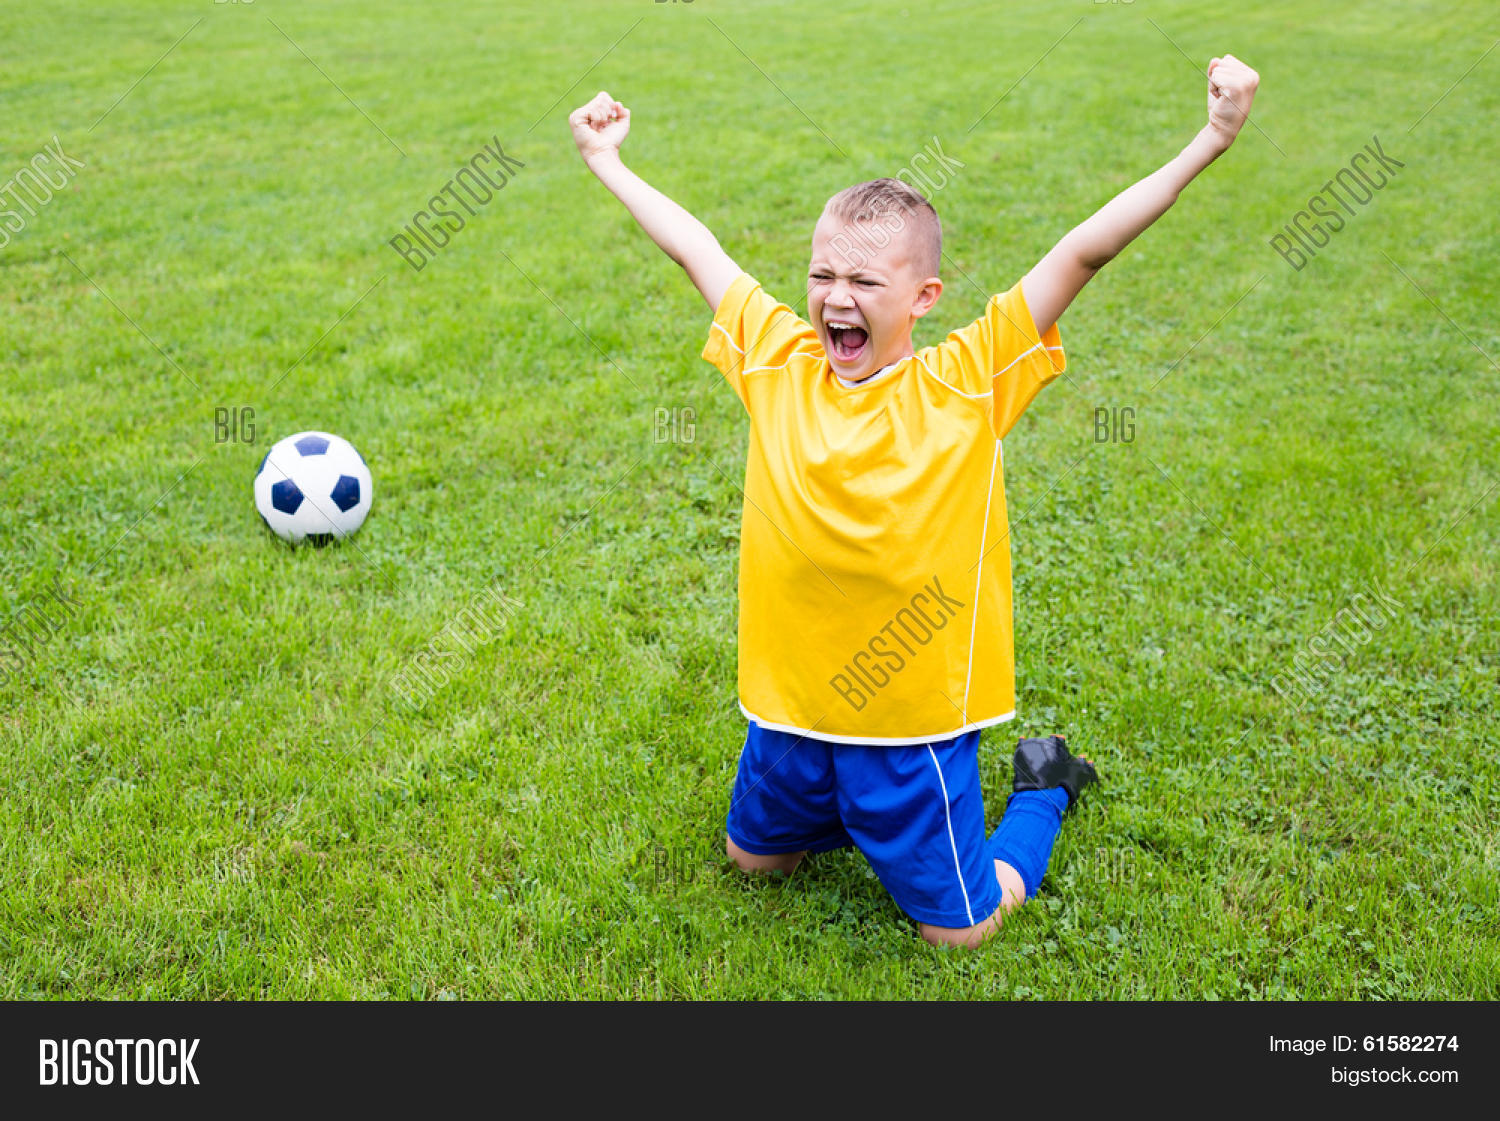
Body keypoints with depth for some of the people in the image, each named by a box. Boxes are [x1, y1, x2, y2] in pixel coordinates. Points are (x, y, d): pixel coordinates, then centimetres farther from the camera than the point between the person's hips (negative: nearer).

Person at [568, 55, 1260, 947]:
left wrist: (1211, 140, -25)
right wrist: (608, 160, 15)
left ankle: (1042, 785, 36)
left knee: (958, 926, 10)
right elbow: (695, 247, 5)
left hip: (918, 709, -4)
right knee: (752, 857, 25)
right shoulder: (778, 359, -6)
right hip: (792, 706, 5)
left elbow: (1084, 250, -20)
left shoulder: (966, 381, -15)